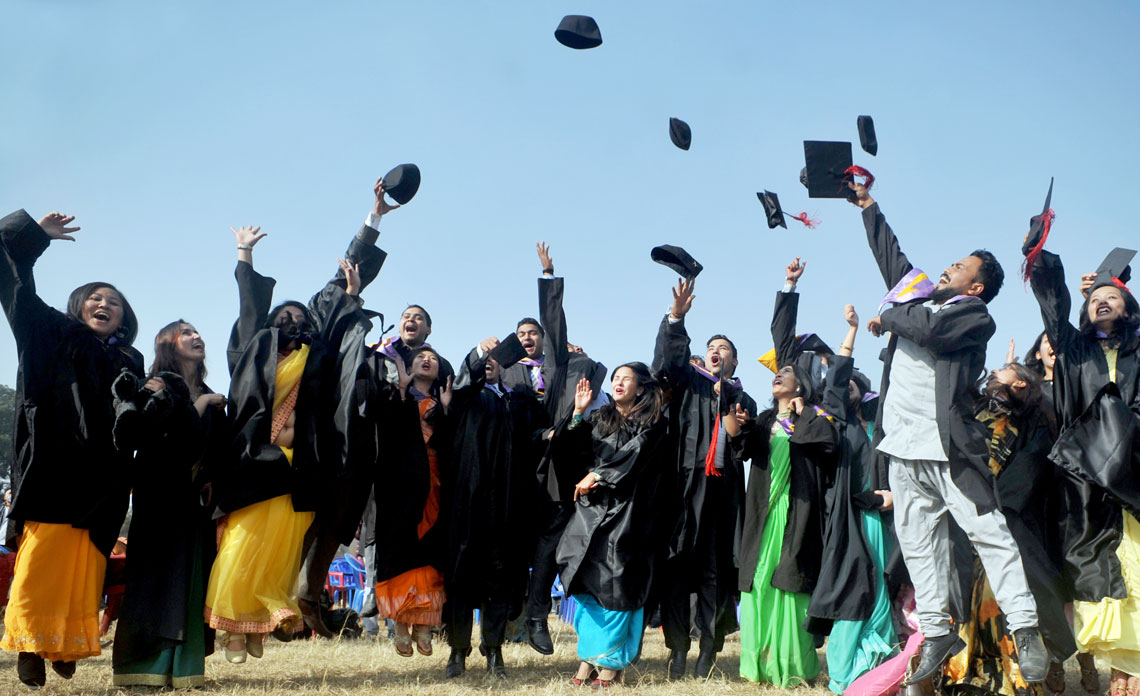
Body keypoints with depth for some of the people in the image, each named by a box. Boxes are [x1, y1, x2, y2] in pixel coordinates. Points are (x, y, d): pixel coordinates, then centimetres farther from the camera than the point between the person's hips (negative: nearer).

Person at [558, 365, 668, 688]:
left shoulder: (651, 424, 5)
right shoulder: (598, 419, 16)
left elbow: (633, 455, -9)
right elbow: (565, 450, 7)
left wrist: (596, 476, -9)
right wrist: (578, 413, -2)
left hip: (625, 512, -4)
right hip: (590, 508, 4)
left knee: (614, 584, -6)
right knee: (586, 583, 0)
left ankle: (610, 661, 2)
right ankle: (589, 656, 7)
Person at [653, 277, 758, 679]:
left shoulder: (744, 401, 22)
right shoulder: (688, 382, 18)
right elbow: (669, 357, -3)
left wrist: (726, 397, -4)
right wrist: (676, 318, -18)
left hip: (723, 491, 2)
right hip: (684, 486, -1)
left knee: (716, 567, -2)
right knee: (678, 563, -8)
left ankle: (709, 645, 4)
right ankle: (678, 646, -3)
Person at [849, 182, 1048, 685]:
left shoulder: (976, 315, 0)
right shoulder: (918, 294, 18)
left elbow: (932, 329, -20)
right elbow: (889, 252, 29)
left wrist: (888, 318, -2)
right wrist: (867, 205, 34)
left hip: (947, 446, -6)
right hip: (903, 447, 6)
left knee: (987, 532, -5)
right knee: (917, 543, 7)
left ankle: (1025, 629, 0)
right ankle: (937, 631, 14)